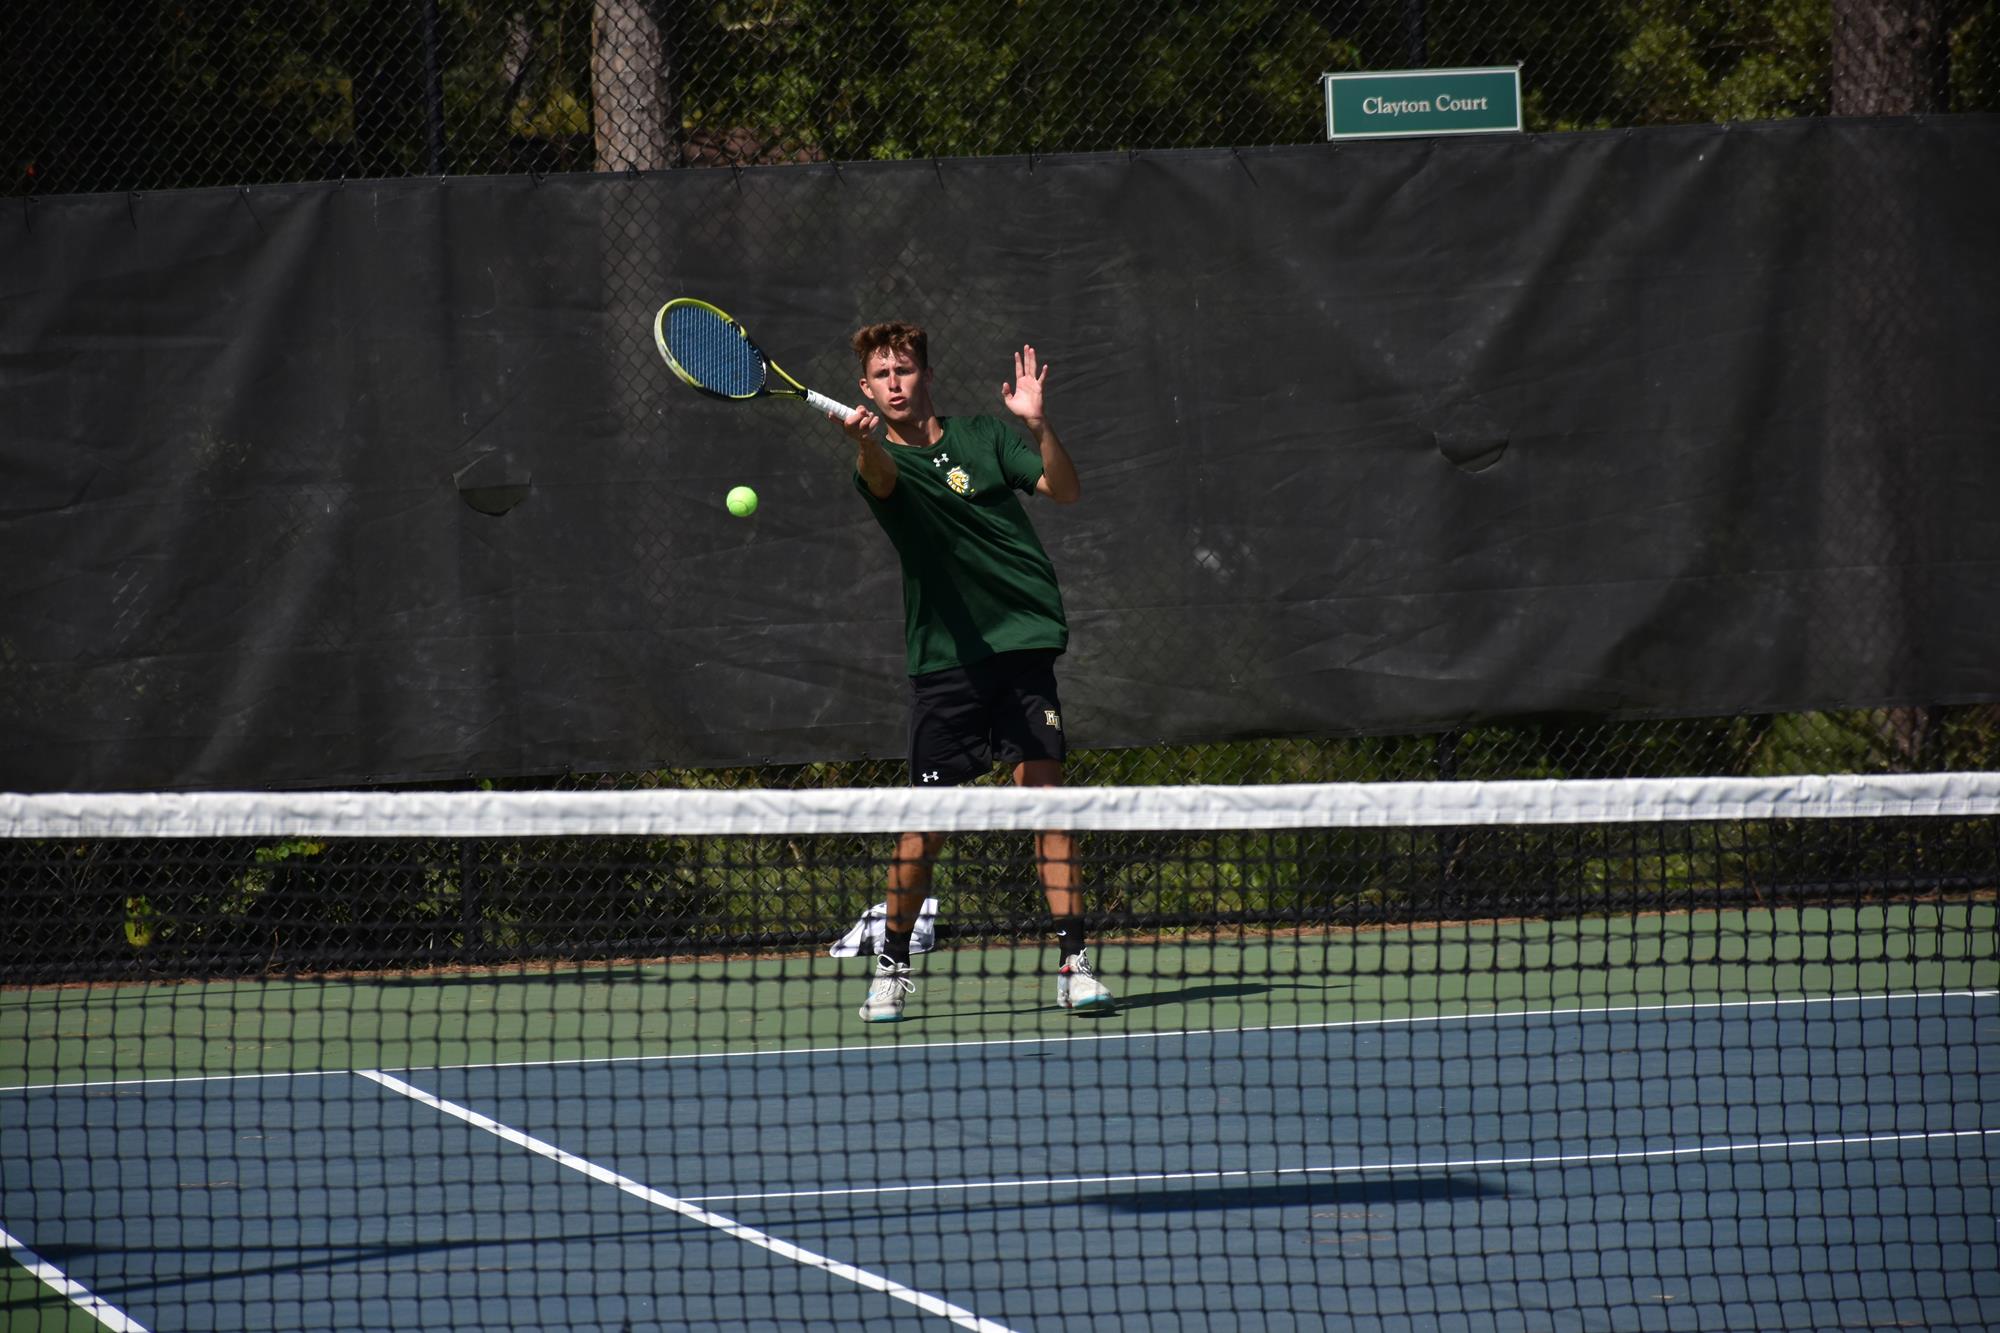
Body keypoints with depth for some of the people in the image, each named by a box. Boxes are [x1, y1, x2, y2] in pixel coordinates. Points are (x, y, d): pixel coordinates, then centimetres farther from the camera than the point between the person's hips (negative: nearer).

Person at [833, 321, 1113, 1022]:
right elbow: (882, 477, -22)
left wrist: (1039, 424, -15)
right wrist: (865, 438, -45)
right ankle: (892, 967, 13)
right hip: (944, 656, -1)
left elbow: (1066, 489, 3)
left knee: (1044, 789, -8)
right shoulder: (881, 461, 3)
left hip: (1022, 641, 1)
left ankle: (1073, 960, -7)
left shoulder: (982, 436, 10)